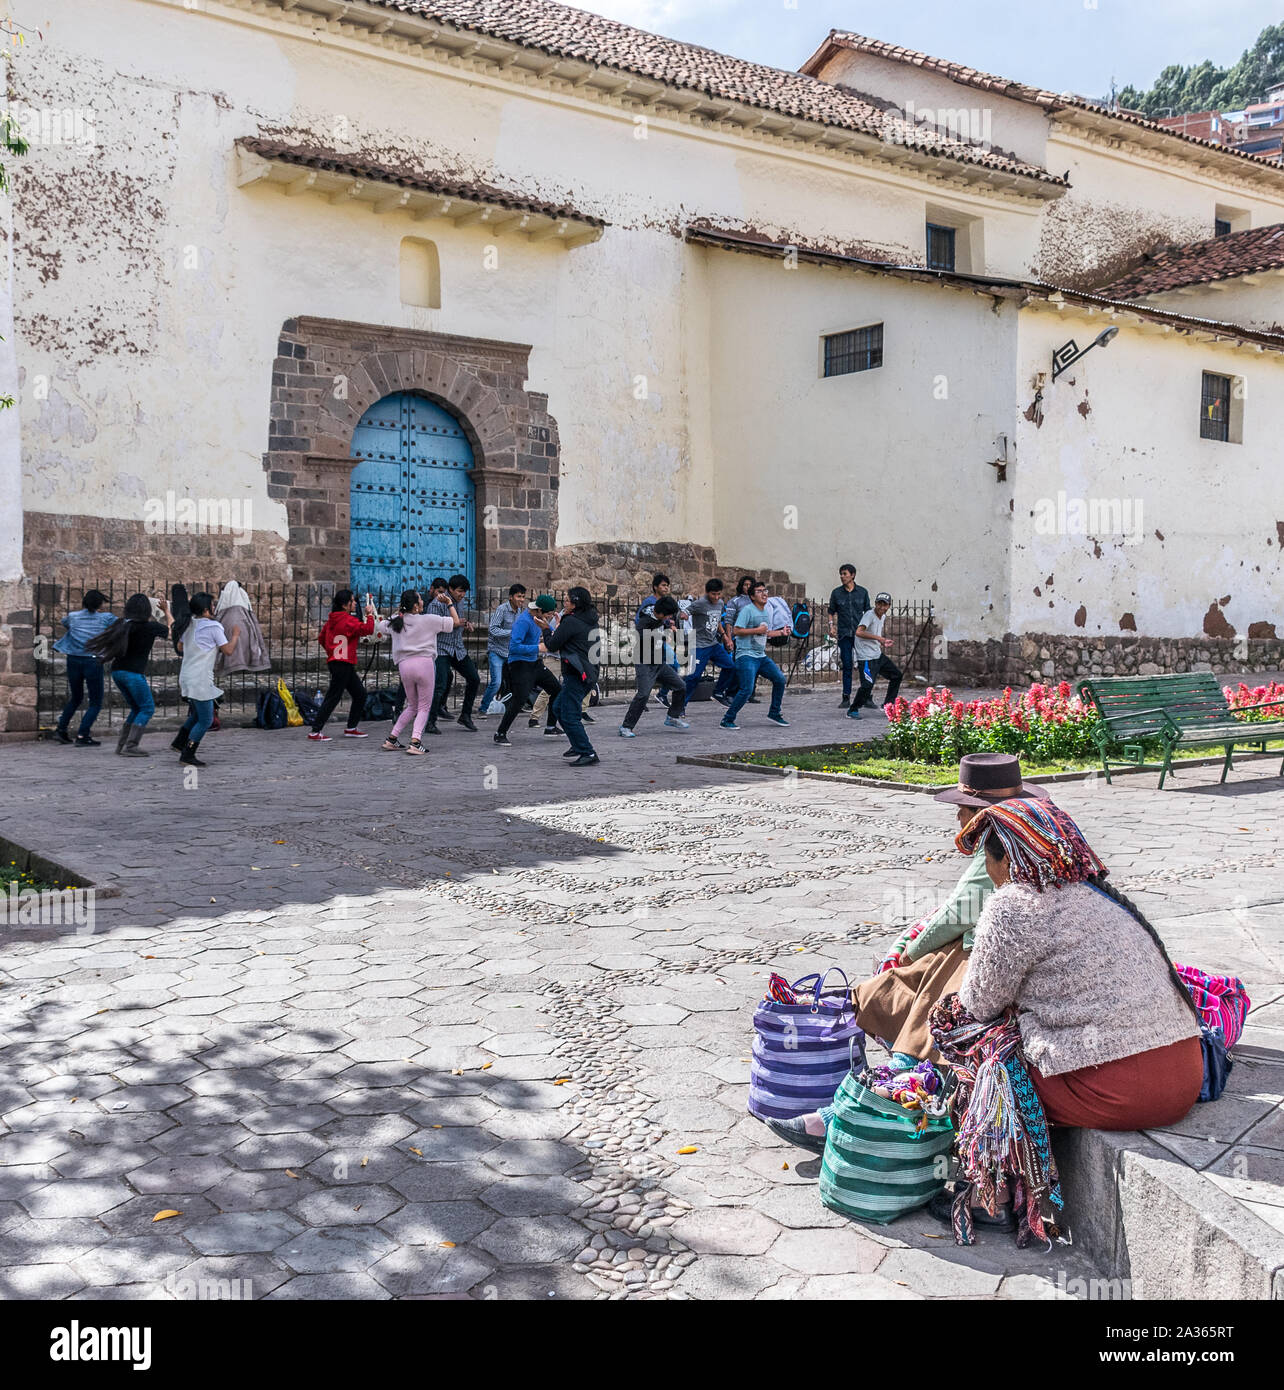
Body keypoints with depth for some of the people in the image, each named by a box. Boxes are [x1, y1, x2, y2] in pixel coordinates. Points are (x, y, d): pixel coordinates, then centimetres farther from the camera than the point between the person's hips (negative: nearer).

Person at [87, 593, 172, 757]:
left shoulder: (123, 624, 9)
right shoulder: (150, 627, -7)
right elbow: (170, 628, 11)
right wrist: (167, 610, 28)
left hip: (117, 670, 7)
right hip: (133, 672, -7)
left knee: (137, 708, 19)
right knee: (147, 708, 2)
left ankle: (122, 744, 15)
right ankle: (130, 747, -7)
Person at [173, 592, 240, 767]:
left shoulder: (188, 624, 10)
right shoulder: (213, 627, -13)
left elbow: (180, 647, 22)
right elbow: (228, 650, -10)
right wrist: (235, 635, 6)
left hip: (186, 675, 9)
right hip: (200, 679, -9)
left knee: (197, 715, 26)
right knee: (206, 720, -2)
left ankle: (179, 742, 27)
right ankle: (187, 755, -2)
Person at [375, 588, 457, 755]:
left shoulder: (396, 622, 12)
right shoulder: (429, 620, 1)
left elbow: (379, 627, 30)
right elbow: (455, 621, 8)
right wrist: (450, 603, 19)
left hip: (404, 665, 4)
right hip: (424, 662, -4)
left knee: (412, 706, 22)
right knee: (424, 706, 4)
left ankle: (391, 739, 19)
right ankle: (415, 743, -13)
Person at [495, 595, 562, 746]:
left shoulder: (538, 617, 6)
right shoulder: (524, 621, -23)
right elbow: (514, 647, -30)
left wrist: (546, 628, -3)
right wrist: (538, 648, -24)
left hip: (535, 663, 9)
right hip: (520, 665, -9)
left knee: (557, 691, 12)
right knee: (519, 700, -18)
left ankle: (551, 727, 23)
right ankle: (500, 733, -6)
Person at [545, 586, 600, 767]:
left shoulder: (571, 621, -15)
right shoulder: (590, 621, 12)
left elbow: (552, 645, -8)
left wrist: (546, 629, 8)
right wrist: (552, 628, 17)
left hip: (575, 676, -10)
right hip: (589, 673, 10)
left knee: (569, 716, -6)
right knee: (558, 707, 22)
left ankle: (588, 753, -7)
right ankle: (578, 745, 26)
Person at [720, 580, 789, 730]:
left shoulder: (765, 612, 16)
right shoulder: (747, 610, -11)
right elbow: (736, 630, -18)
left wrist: (781, 632, 21)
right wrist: (757, 630, -17)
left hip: (761, 656, 9)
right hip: (746, 656, -9)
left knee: (780, 679, 7)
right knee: (747, 689, -18)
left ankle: (774, 713, 21)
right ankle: (727, 720, -9)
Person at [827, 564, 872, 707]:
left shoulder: (863, 592, 5)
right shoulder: (836, 593, 5)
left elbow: (868, 612, 11)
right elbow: (831, 612, 12)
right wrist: (831, 626, -3)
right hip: (844, 634, 0)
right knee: (847, 665, 0)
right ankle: (846, 697, 6)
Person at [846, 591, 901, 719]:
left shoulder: (883, 616, 12)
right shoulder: (869, 615, -17)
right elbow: (859, 632, -32)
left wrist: (883, 642, 15)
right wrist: (878, 638, -32)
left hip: (878, 655, 10)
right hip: (866, 657, -10)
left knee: (897, 675, 15)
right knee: (867, 684, -19)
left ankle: (888, 705, 26)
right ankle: (853, 711, -4)